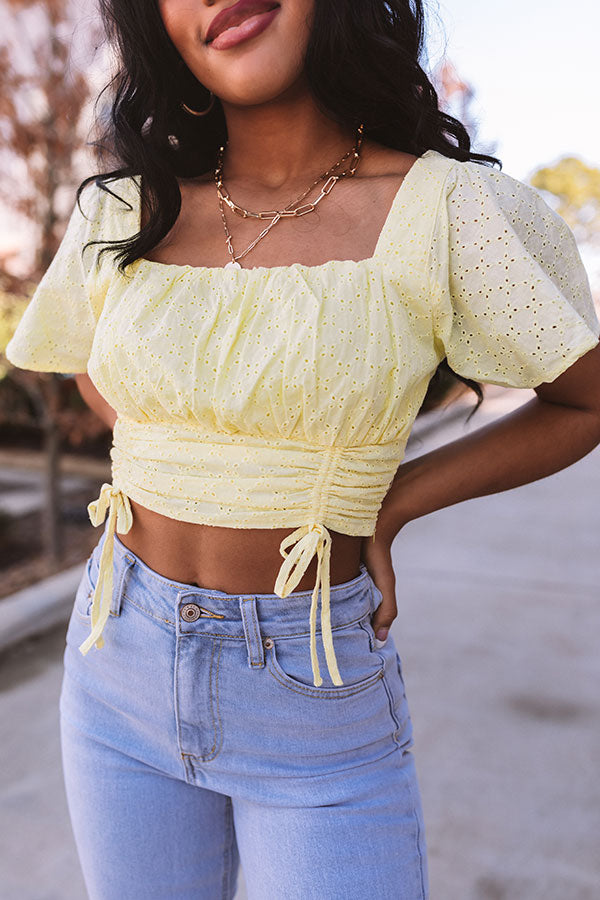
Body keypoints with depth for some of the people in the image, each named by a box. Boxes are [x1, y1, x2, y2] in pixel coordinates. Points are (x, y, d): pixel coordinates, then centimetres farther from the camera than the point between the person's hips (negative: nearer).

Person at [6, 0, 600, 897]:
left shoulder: (452, 210, -13)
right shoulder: (121, 213, -2)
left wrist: (387, 503, -7)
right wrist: (184, 474, 3)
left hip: (318, 693, -3)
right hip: (122, 663, 4)